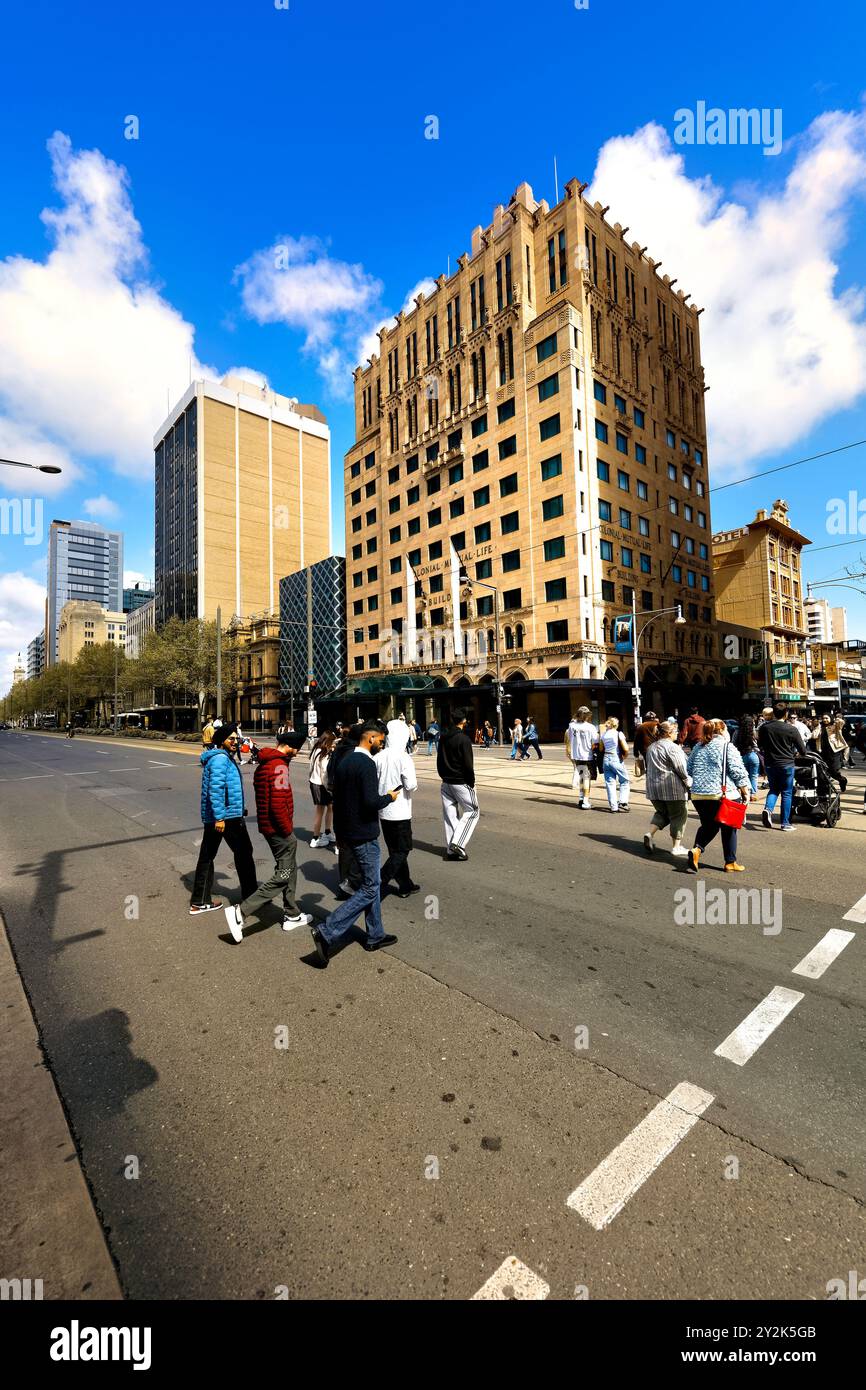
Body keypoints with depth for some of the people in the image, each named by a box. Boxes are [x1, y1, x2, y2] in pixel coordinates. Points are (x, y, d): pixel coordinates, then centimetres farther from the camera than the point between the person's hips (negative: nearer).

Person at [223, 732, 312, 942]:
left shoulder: (264, 763, 10)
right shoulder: (279, 767, -21)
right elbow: (278, 804, -28)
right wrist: (288, 829, -16)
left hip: (268, 826, 10)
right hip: (279, 830, -10)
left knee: (290, 869, 19)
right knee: (282, 875, -2)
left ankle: (292, 916, 30)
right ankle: (240, 912, -3)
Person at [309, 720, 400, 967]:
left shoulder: (344, 761, 9)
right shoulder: (366, 764, -20)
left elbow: (336, 798, 16)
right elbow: (371, 802, -28)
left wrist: (340, 831, 23)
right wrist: (389, 797, -8)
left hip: (348, 832, 10)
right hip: (364, 835, -10)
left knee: (372, 883, 19)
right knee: (370, 889, 0)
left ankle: (375, 936, 28)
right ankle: (327, 932, -4)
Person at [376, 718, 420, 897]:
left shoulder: (378, 757, -2)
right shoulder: (403, 758, -17)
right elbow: (411, 785, -20)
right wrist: (413, 780, 1)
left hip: (383, 811, 6)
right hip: (400, 812, -6)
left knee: (395, 850, 16)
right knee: (402, 850, 7)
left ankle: (405, 885, 27)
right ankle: (379, 883, -4)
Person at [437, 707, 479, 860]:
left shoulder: (443, 738, 7)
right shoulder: (464, 739, -15)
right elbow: (468, 764, -16)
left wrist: (444, 777, 18)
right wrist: (471, 782, -5)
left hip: (446, 783, 7)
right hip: (461, 783, -7)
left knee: (449, 815, 11)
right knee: (472, 812, 5)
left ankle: (450, 849, 13)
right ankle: (458, 843, -7)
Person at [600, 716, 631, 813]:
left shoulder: (603, 734, 6)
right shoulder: (619, 734, -9)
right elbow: (626, 749, -15)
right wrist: (625, 756, 2)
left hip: (606, 759, 5)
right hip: (616, 760, -5)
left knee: (610, 783, 7)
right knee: (625, 781, 12)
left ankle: (613, 806, 7)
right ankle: (622, 802, 1)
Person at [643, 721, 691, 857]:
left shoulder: (651, 747, 13)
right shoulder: (672, 747, -12)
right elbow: (680, 768, -13)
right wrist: (688, 781, 0)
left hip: (653, 787, 7)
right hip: (673, 787, -7)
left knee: (662, 812, 21)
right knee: (678, 816, 7)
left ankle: (650, 834, 0)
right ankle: (676, 847, 11)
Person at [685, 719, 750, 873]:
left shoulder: (697, 747, 12)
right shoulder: (727, 746, -5)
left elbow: (689, 770, 17)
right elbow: (737, 770, -10)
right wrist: (745, 791, -2)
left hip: (698, 795, 5)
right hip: (722, 795, -5)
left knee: (708, 825, 17)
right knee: (728, 828, 11)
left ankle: (697, 850, -5)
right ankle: (730, 863, 20)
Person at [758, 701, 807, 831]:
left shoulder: (764, 728, -3)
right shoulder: (792, 729, -11)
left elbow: (760, 745, 9)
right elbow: (802, 750, -5)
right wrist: (796, 754, 17)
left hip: (770, 764, 2)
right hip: (787, 764, -2)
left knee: (773, 789, 17)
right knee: (787, 793, 8)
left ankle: (768, 808, -10)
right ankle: (785, 823, 12)